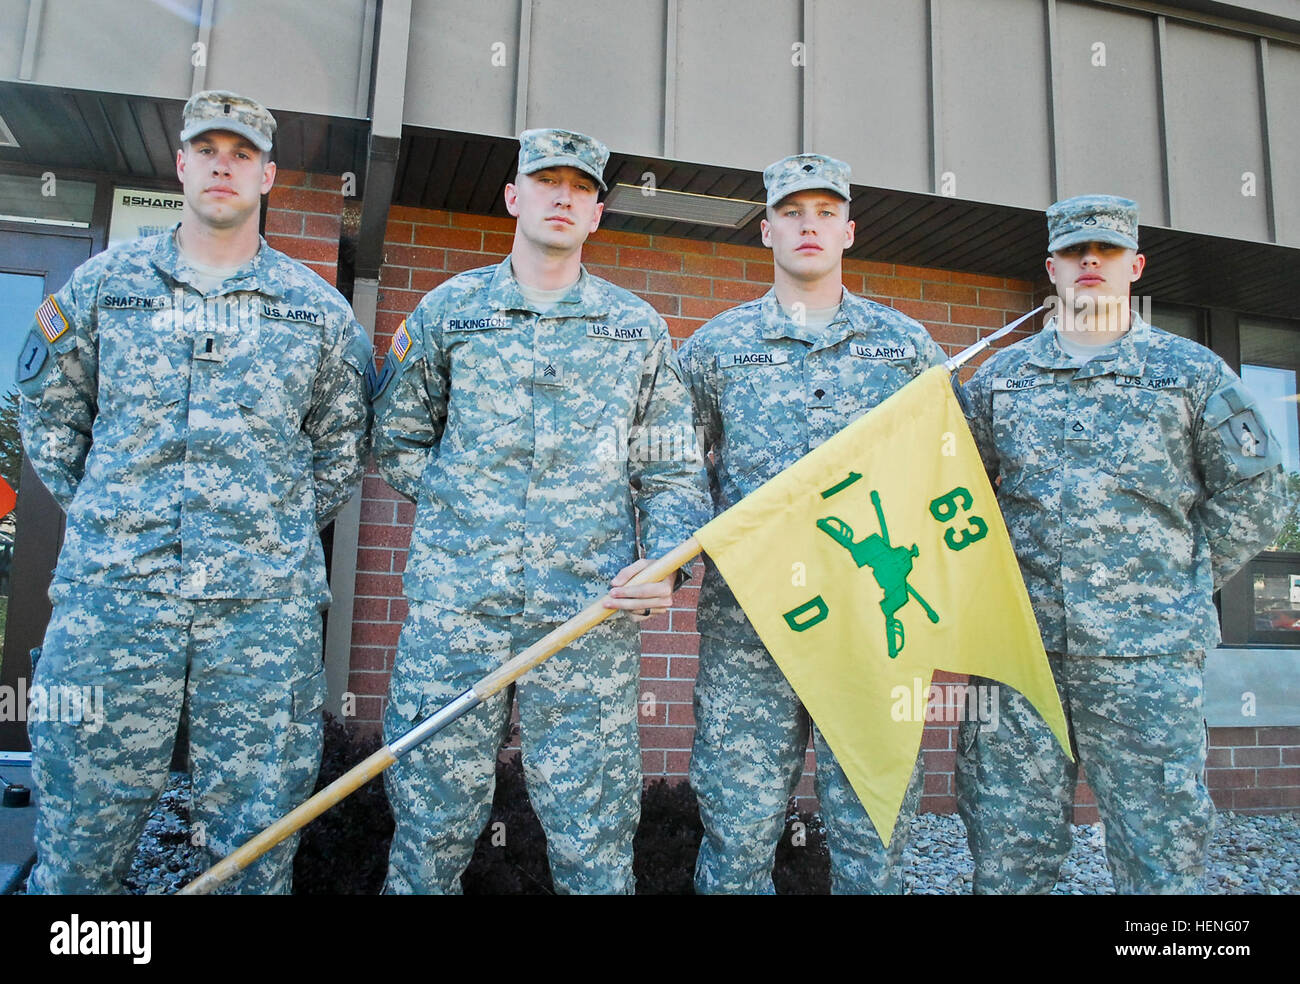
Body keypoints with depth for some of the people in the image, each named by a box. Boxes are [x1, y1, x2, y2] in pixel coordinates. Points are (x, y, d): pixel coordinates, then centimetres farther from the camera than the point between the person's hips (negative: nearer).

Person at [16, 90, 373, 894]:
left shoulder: (318, 308, 8)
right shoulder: (103, 283, 10)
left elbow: (345, 447, 15)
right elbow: (49, 414, 17)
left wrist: (280, 532, 8)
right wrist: (103, 517, 9)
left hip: (265, 607, 0)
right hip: (110, 595, 1)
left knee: (254, 848, 8)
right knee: (80, 843, 8)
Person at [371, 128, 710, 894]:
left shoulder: (639, 329, 11)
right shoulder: (447, 309, 11)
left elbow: (673, 472, 8)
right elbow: (397, 442, 18)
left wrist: (665, 563, -9)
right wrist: (460, 501, 5)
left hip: (591, 613, 0)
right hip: (454, 606, 1)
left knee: (595, 841, 6)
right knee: (431, 823, 7)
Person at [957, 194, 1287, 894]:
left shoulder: (1191, 371, 8)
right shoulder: (1000, 375, 12)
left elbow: (1249, 496, 10)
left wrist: (1177, 586, 5)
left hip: (1146, 651, -1)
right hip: (1019, 645, 2)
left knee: (1161, 853, 4)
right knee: (1008, 854, 7)